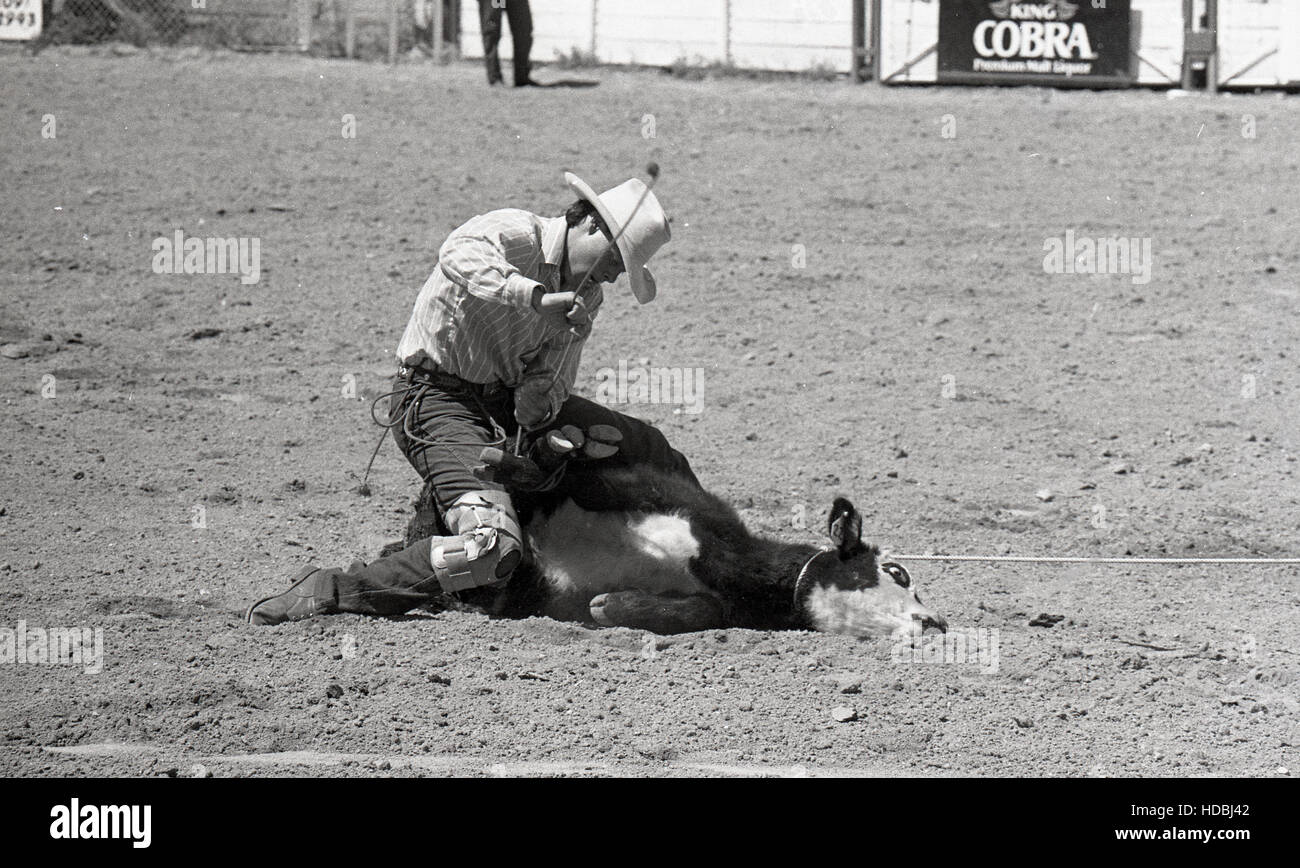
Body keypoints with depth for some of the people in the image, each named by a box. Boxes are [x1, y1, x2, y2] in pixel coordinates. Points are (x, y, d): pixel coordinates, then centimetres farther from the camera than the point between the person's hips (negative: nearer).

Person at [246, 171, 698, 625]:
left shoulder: (587, 296, 6)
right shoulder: (513, 233, -18)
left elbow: (547, 384, 2)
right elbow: (459, 257, -42)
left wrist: (542, 422, -21)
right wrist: (538, 299, -51)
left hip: (509, 399, 9)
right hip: (438, 397, -9)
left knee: (648, 448, 14)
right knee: (492, 549, -30)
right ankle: (332, 590, -23)